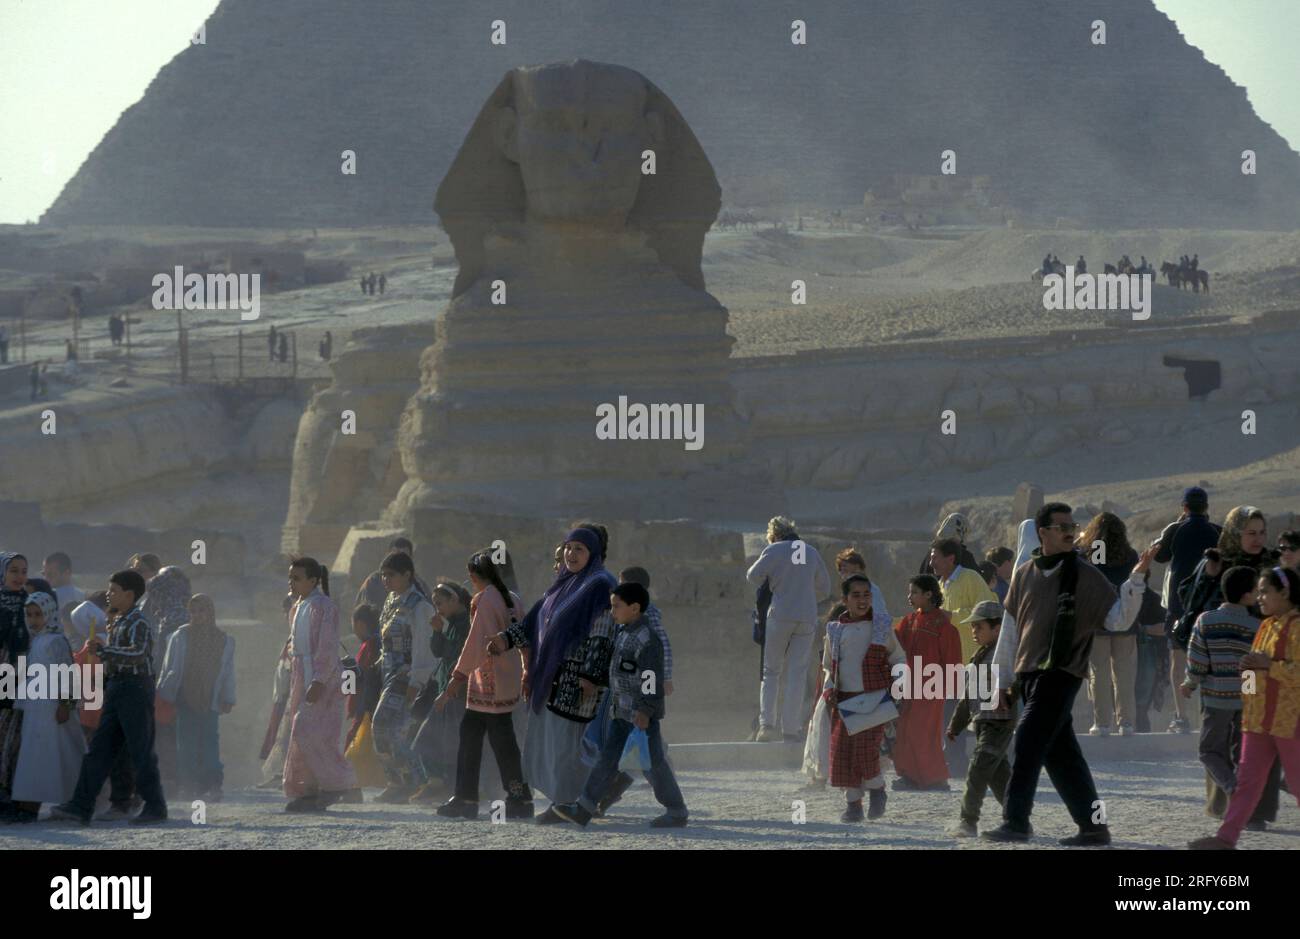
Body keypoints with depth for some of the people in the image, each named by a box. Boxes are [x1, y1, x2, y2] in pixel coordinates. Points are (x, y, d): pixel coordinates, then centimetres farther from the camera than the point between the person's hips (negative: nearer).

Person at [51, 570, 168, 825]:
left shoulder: (139, 622, -10)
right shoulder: (117, 622, 18)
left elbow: (138, 653, -26)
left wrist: (104, 649, -23)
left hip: (135, 687, -9)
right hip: (115, 689, 9)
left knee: (141, 751, -4)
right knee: (98, 749, 5)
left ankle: (155, 807, 3)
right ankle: (81, 807, 3)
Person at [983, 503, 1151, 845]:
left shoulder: (1085, 576, -2)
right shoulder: (1024, 575, 12)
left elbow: (1118, 619, -7)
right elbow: (1010, 628, 18)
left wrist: (1136, 579, -19)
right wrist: (1002, 680, 18)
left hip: (1062, 675, -6)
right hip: (1029, 674, 6)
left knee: (1028, 745, -14)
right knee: (1061, 753, 8)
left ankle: (1016, 823, -12)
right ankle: (1093, 826, 13)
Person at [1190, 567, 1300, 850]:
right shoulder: (1266, 626, 15)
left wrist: (1269, 665, -25)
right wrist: (1250, 669, 8)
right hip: (1258, 719, 8)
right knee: (1247, 779, 5)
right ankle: (1226, 837, 3)